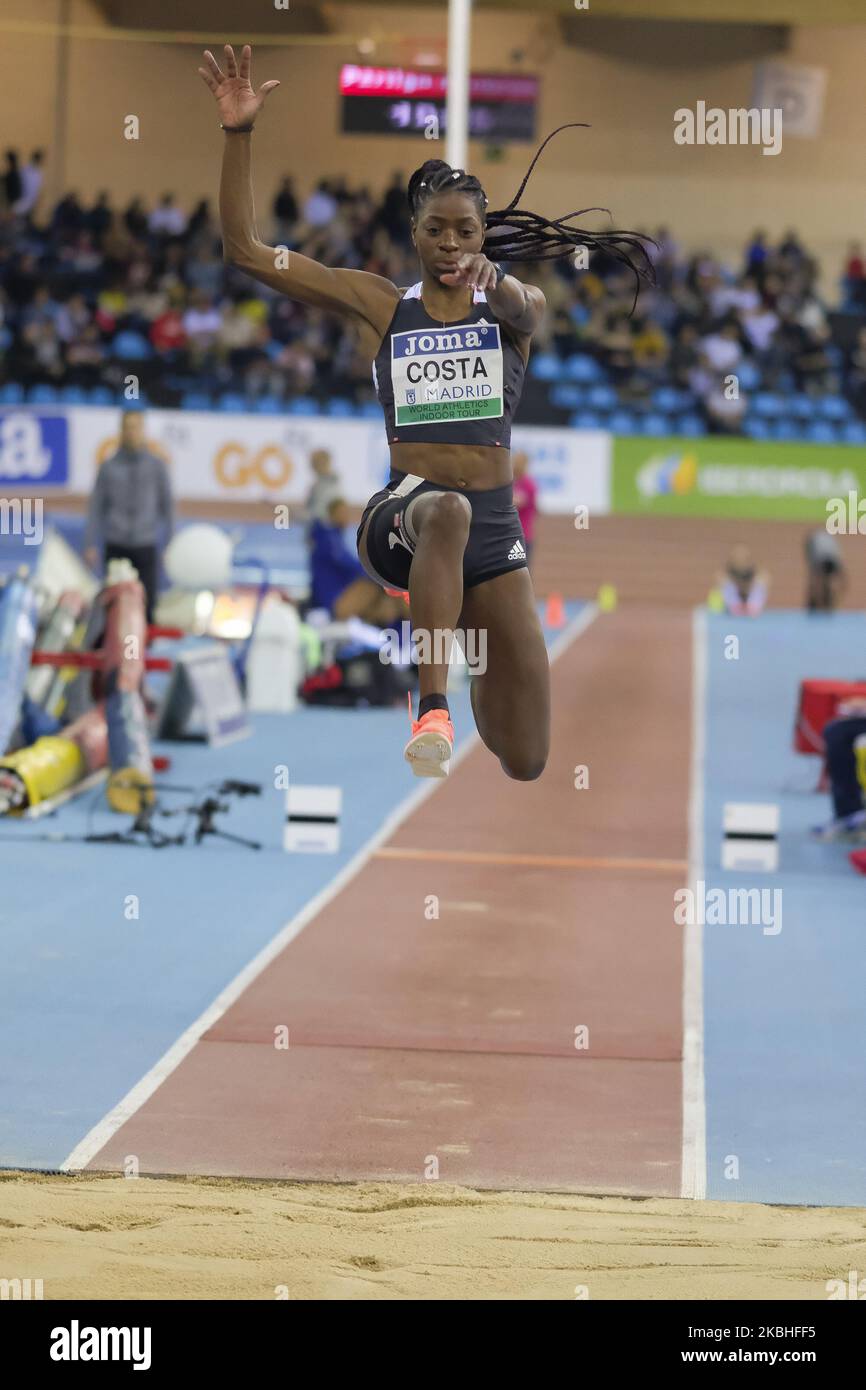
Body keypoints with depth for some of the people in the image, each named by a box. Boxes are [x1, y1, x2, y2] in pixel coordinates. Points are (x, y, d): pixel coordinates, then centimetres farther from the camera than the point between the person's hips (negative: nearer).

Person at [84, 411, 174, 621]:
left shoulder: (156, 466, 4)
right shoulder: (109, 467, 3)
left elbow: (167, 505, 7)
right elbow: (96, 507, 5)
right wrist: (90, 546, 1)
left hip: (146, 547, 0)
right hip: (116, 548, 0)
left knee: (146, 603, -2)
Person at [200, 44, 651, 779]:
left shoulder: (518, 305, 7)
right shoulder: (379, 303, 6)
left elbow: (524, 311, -20)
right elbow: (246, 249, 0)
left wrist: (496, 283, -43)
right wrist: (239, 133, -10)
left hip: (495, 528, 2)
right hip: (400, 518, -2)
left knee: (525, 762, 4)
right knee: (447, 511, -42)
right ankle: (433, 710, -46)